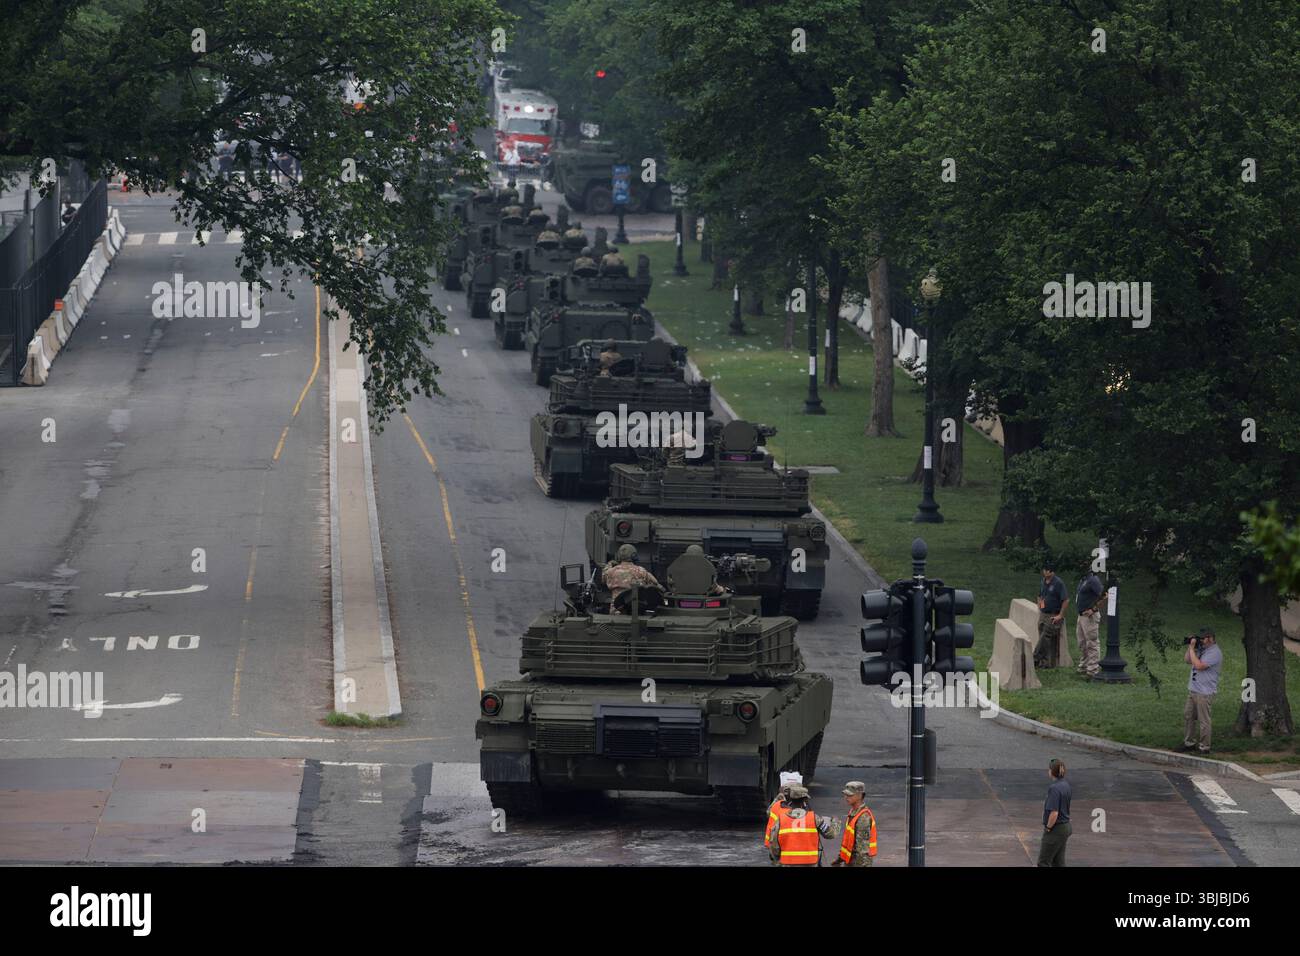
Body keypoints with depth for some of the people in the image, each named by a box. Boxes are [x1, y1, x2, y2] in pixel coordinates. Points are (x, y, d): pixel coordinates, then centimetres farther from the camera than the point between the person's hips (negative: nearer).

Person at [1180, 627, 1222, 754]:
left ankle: (1204, 747, 6)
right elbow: (1187, 660, 18)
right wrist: (1190, 647, 4)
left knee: (1203, 721, -2)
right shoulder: (1201, 648, 11)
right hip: (1193, 690, 9)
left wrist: (1192, 649, -16)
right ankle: (1189, 743, 24)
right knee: (1188, 716, 13)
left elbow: (1199, 665, -24)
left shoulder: (1215, 653, -16)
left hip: (1205, 693, -9)